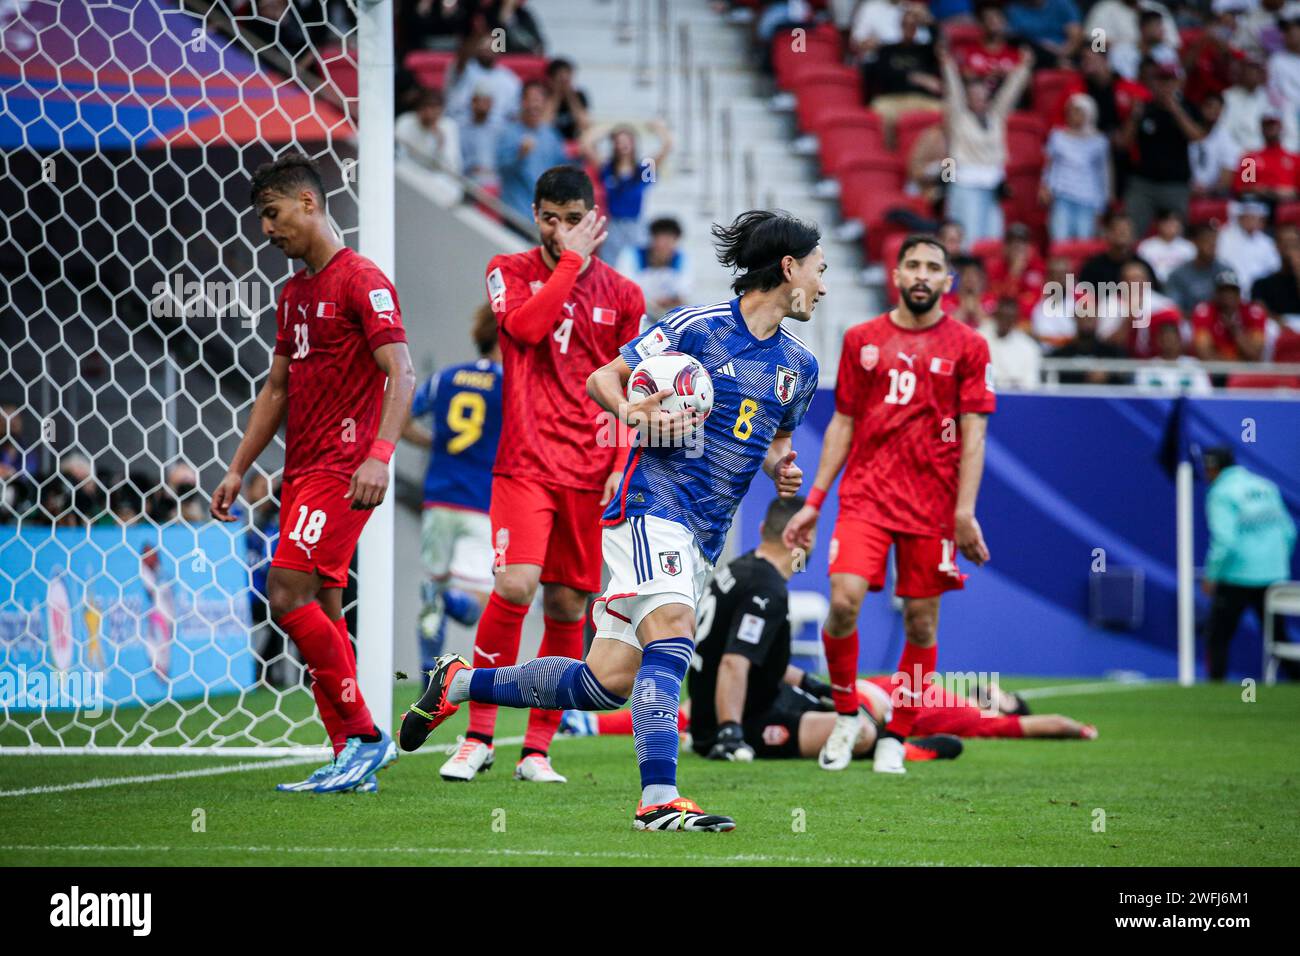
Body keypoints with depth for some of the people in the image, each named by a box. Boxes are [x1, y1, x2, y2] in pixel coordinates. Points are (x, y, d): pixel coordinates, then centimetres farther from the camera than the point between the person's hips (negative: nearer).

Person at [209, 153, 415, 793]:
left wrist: (379, 455, -29)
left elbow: (401, 373, -17)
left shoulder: (361, 280, -9)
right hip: (301, 471, 9)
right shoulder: (294, 293, 18)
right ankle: (353, 760, 10)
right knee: (319, 612, 7)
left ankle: (364, 736, -11)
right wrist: (237, 470, 21)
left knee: (288, 593, -17)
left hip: (341, 470, -9)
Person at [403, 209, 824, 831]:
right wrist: (632, 412, -21)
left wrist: (781, 470, 7)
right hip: (651, 505, -7)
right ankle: (658, 799, -30)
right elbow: (602, 378, 0)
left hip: (704, 538, 7)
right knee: (671, 636, -26)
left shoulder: (800, 366, 13)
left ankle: (458, 683, 20)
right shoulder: (698, 327, -7)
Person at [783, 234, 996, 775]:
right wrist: (813, 501, 9)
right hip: (865, 496, 1)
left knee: (921, 622, 1)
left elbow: (973, 434, -1)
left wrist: (965, 512, -10)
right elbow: (842, 423, 14)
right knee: (844, 601, -16)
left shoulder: (967, 346, 3)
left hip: (932, 504, -1)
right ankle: (845, 716, 5)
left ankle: (895, 739, 13)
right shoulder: (862, 340, 10)